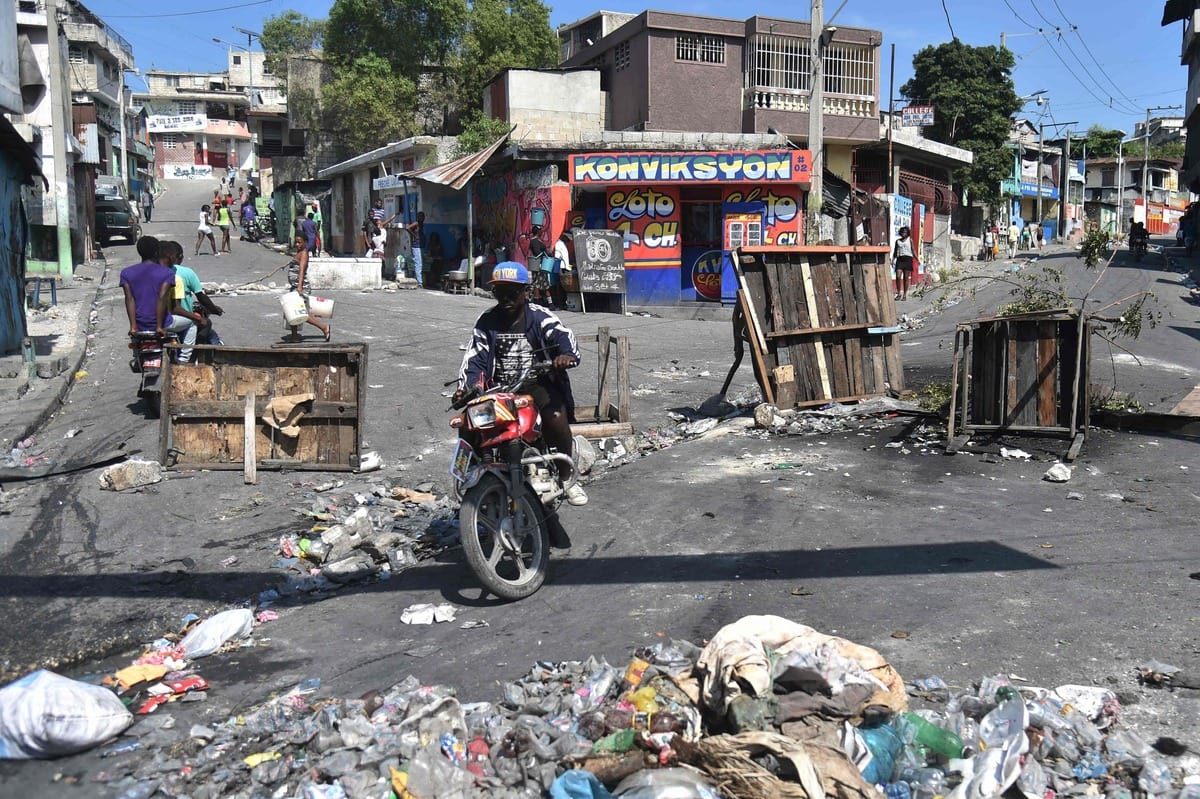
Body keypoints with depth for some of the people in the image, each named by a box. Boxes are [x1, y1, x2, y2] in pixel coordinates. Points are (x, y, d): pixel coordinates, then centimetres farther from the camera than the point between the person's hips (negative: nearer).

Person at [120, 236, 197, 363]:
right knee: (191, 322, 23)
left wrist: (133, 326, -13)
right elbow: (162, 298, -19)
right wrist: (159, 327, -18)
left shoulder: (126, 273, 2)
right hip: (161, 323, -4)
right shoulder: (166, 273, -8)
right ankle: (183, 360, 15)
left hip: (140, 326, 5)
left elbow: (129, 299, -8)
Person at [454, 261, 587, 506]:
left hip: (538, 383, -2)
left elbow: (563, 334, -17)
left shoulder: (540, 316, 0)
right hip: (499, 388, 2)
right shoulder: (486, 321, 9)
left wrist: (567, 354, -41)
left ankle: (566, 478, -5)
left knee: (556, 417, -28)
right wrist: (465, 387, -15)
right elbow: (474, 356, 3)